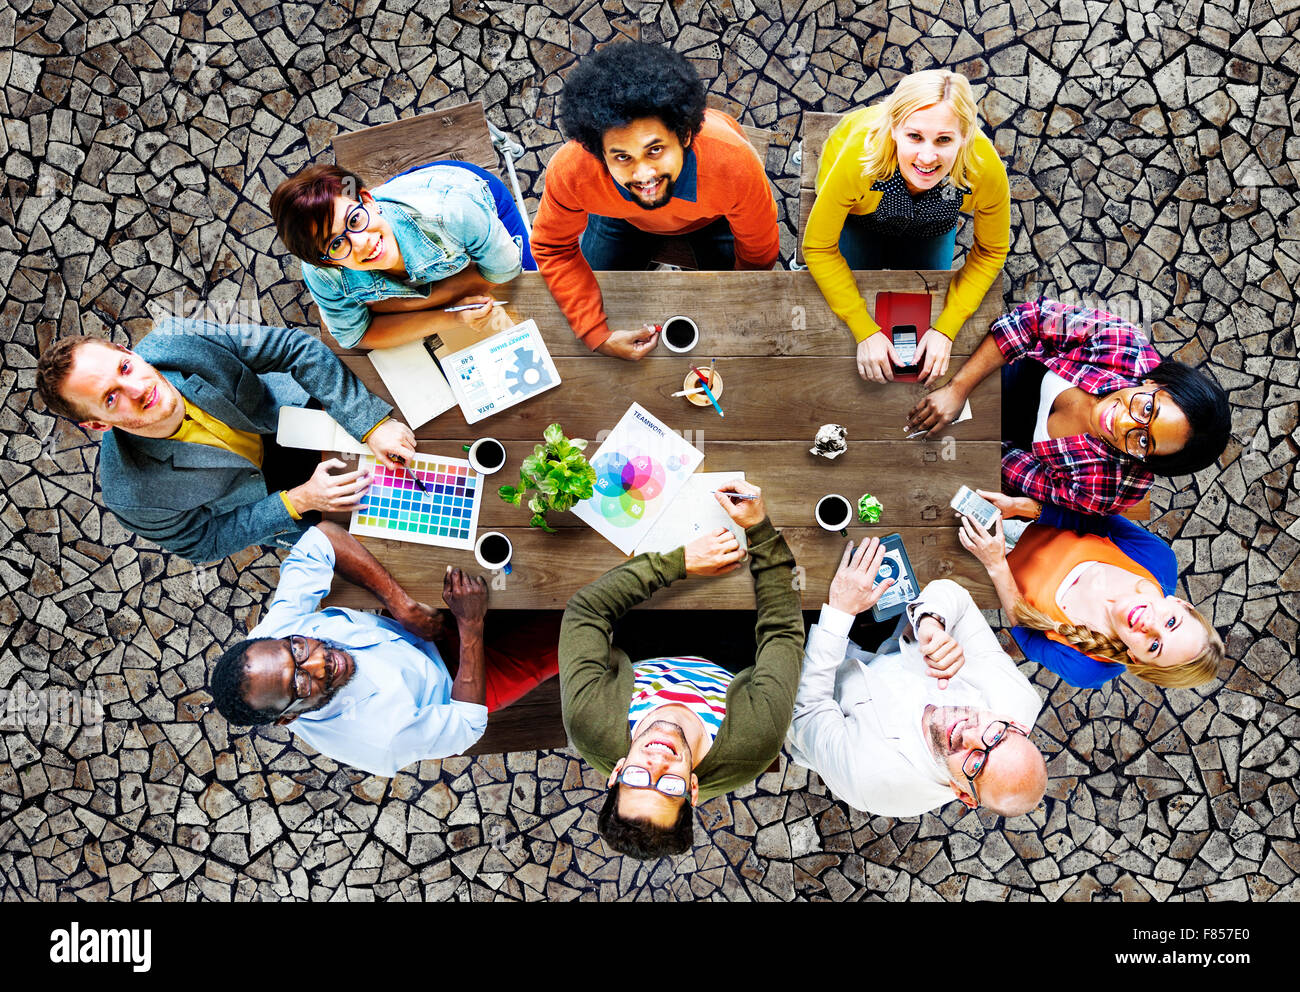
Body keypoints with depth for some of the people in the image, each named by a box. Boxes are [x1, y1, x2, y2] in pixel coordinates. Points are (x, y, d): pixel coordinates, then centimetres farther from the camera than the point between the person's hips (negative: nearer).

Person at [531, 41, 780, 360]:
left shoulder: (733, 164, -47)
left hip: (713, 214, 0)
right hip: (623, 213, 1)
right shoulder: (570, 171, -44)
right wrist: (597, 335, -29)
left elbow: (759, 255, -26)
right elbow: (553, 248, -22)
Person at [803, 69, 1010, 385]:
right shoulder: (858, 157, -47)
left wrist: (947, 328, -24)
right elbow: (819, 247, -30)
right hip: (859, 214, -1)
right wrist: (865, 331, -30)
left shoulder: (985, 168, -41)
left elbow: (991, 251, -19)